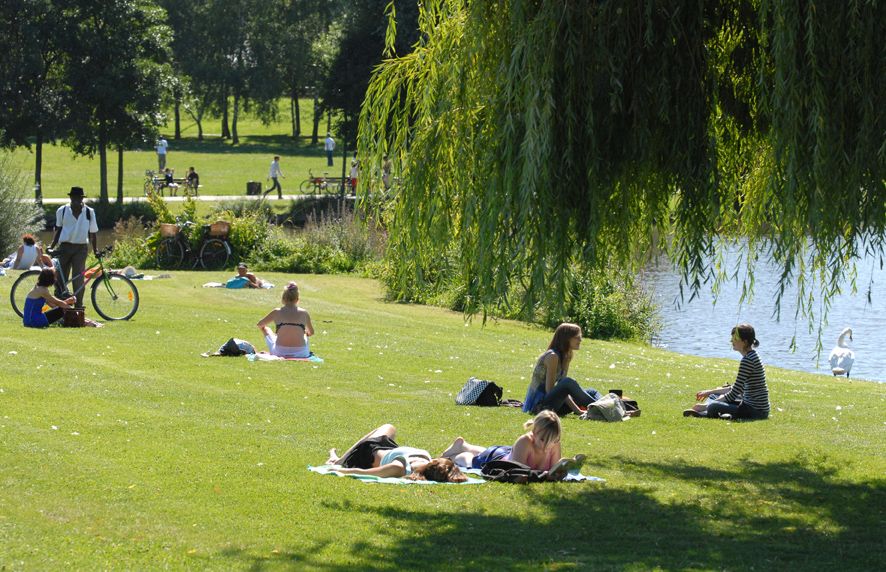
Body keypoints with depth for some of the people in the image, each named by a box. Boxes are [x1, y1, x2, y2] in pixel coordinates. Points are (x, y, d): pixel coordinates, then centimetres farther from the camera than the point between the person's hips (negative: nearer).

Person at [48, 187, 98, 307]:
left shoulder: (89, 212, 1)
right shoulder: (62, 211, 3)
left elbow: (93, 233, 9)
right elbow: (58, 230, 12)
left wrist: (95, 250, 3)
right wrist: (52, 246, 4)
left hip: (81, 248, -1)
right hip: (65, 246, 1)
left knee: (78, 279, -9)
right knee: (61, 278, 1)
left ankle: (78, 307, -5)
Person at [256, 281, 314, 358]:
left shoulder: (276, 312, -1)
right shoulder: (304, 313, 0)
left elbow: (259, 325, 16)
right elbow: (311, 332, 18)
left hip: (279, 352, -1)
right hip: (301, 354, 1)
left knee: (266, 329, 27)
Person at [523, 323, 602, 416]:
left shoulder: (566, 358, 11)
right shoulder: (552, 356, -15)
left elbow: (563, 391, 6)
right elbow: (549, 389, -20)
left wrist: (578, 410, -8)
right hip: (537, 405, -10)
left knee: (591, 392, 6)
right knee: (568, 382, -32)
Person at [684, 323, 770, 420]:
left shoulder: (748, 360, -18)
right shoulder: (751, 357, 14)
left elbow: (734, 393, -19)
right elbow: (738, 388, 21)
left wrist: (705, 406, -14)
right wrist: (710, 392, 20)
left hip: (756, 411, -11)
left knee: (713, 407, -31)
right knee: (714, 397, 22)